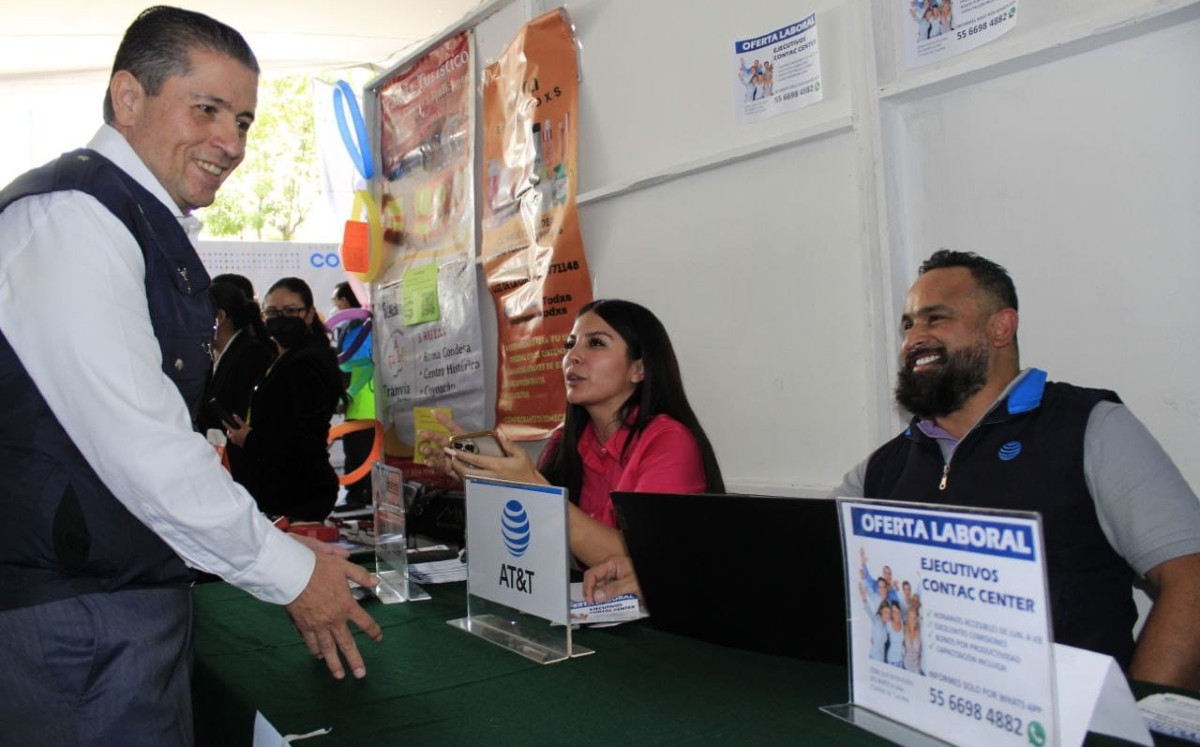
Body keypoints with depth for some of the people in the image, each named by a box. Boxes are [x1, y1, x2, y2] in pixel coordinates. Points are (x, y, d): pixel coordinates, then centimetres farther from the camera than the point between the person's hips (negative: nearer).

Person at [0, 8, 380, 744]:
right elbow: (138, 443, -23)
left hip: (136, 594, 9)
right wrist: (288, 571, -14)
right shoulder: (69, 216, -17)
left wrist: (266, 538, 18)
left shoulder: (153, 231, 13)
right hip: (76, 619, -9)